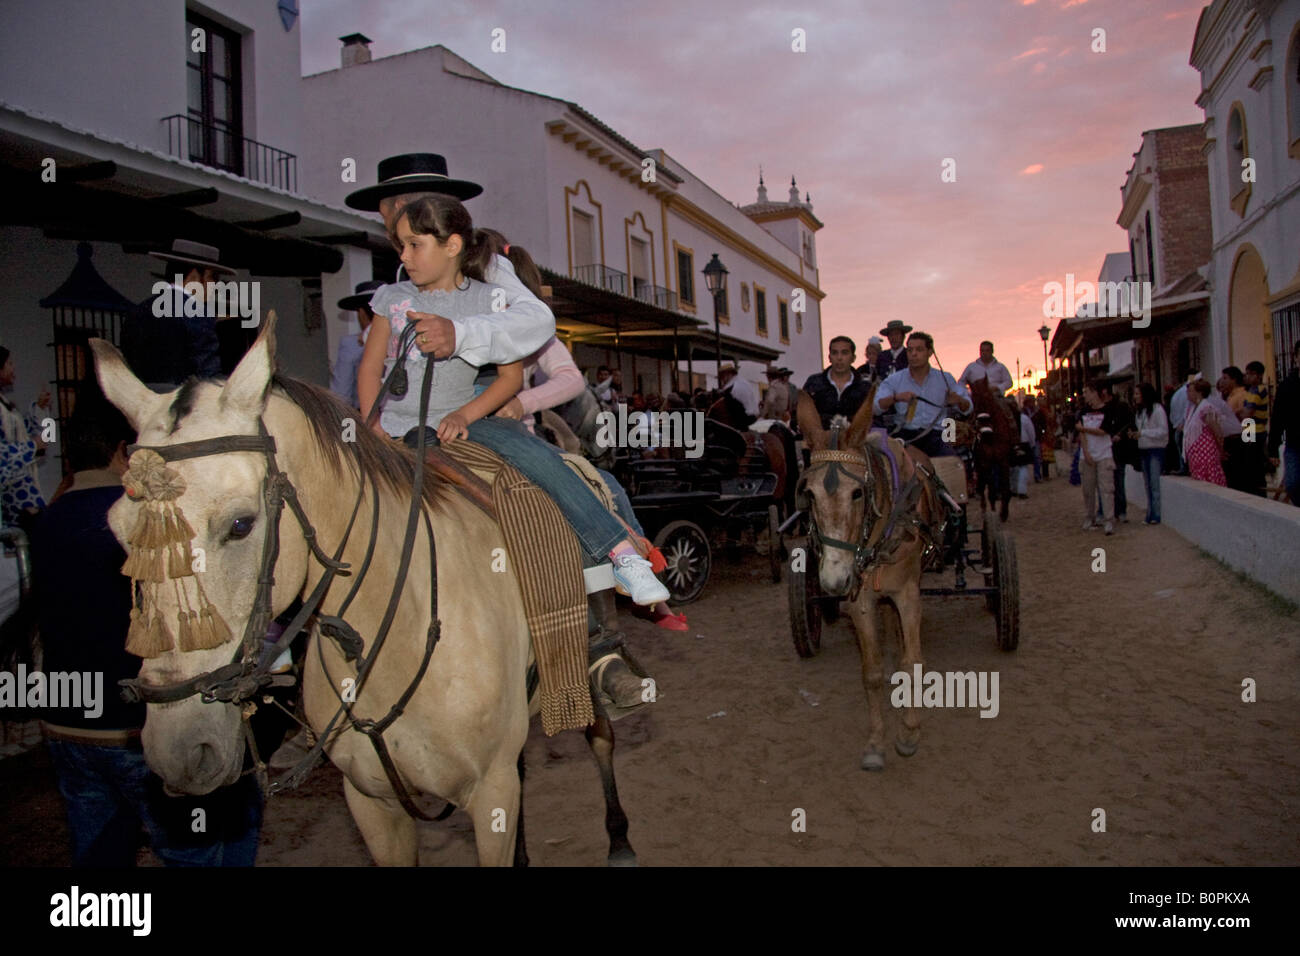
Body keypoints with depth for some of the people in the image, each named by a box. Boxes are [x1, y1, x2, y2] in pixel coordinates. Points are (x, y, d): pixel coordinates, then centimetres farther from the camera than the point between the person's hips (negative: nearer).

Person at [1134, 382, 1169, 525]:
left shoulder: (1157, 409, -10)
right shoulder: (1140, 410, 14)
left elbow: (1163, 431, -14)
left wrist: (1143, 433, -16)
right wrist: (1134, 433, 0)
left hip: (1156, 449, -8)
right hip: (1143, 449, 8)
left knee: (1154, 484, -9)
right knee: (1148, 484, 9)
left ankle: (1156, 515, -7)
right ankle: (1150, 515, 13)